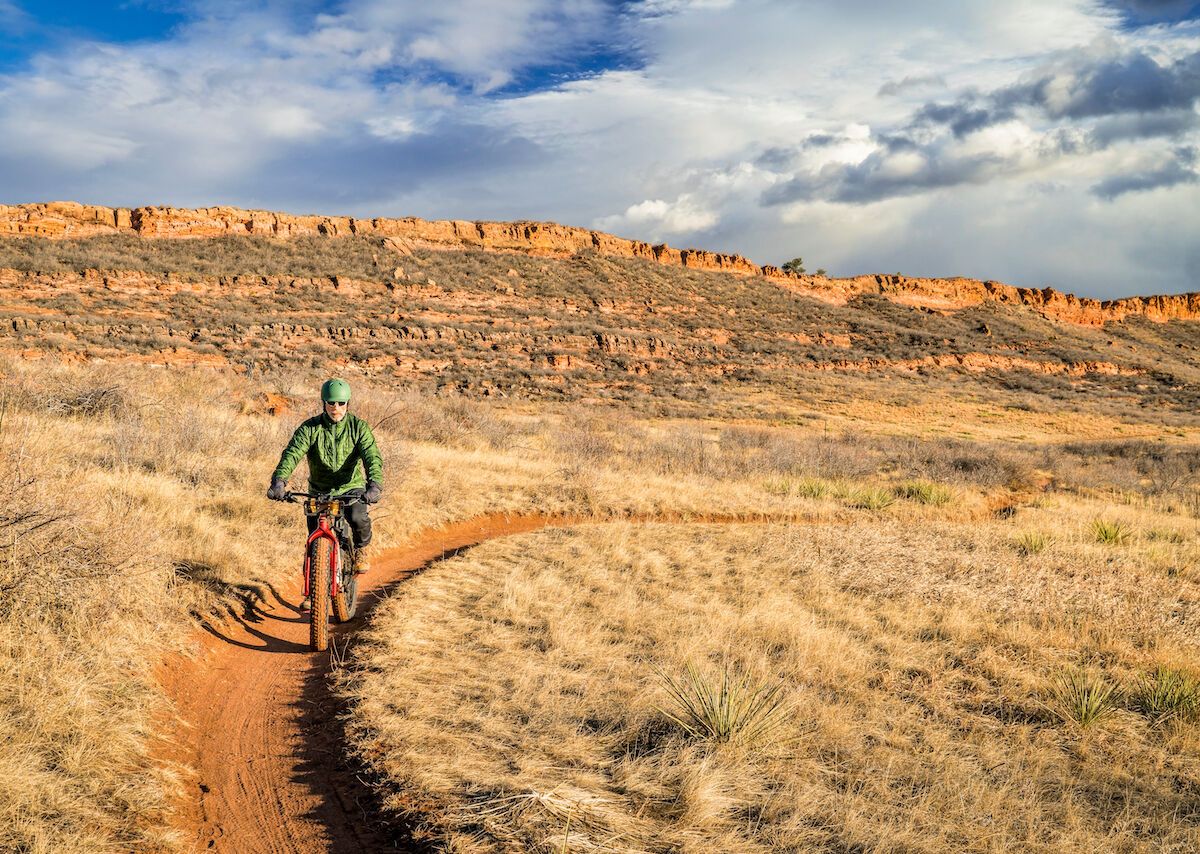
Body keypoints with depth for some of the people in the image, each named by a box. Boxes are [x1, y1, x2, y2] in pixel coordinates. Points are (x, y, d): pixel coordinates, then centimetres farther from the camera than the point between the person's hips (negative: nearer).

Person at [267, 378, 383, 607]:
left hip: (351, 487, -1)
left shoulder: (358, 427, -10)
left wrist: (374, 485, -42)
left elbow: (372, 456, -22)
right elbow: (292, 453, -23)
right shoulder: (310, 428, -9)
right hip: (319, 490, 1)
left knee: (358, 517, -32)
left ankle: (362, 548, 2)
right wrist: (279, 480, -42)